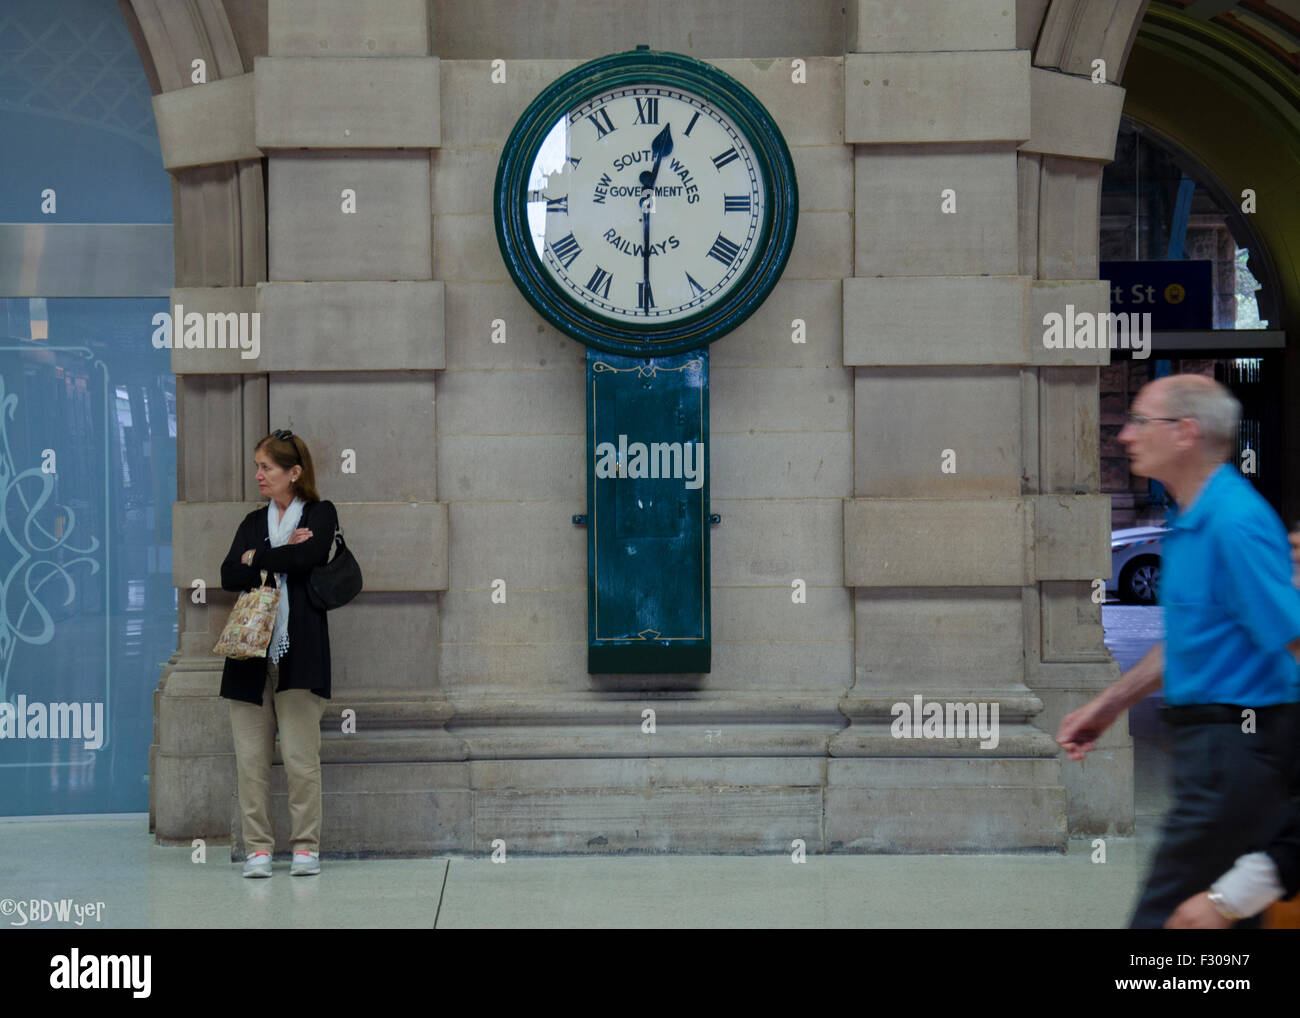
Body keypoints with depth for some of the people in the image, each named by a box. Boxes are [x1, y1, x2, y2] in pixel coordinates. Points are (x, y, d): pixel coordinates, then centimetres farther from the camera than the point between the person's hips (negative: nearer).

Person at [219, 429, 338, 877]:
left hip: (299, 650, -4)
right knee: (250, 756, 1)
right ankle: (257, 846, 7)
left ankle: (306, 846, 4)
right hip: (251, 649, 4)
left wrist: (256, 558, 0)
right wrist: (282, 555, -8)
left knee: (300, 756, -5)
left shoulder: (321, 513, 7)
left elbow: (307, 557, -14)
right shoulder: (253, 522, 20)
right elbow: (229, 575, 3)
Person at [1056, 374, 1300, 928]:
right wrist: (1106, 706, 26)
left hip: (1233, 751, -10)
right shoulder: (1188, 520, 14)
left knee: (1166, 915, -4)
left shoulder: (1235, 521, -19)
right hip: (1218, 742, 10)